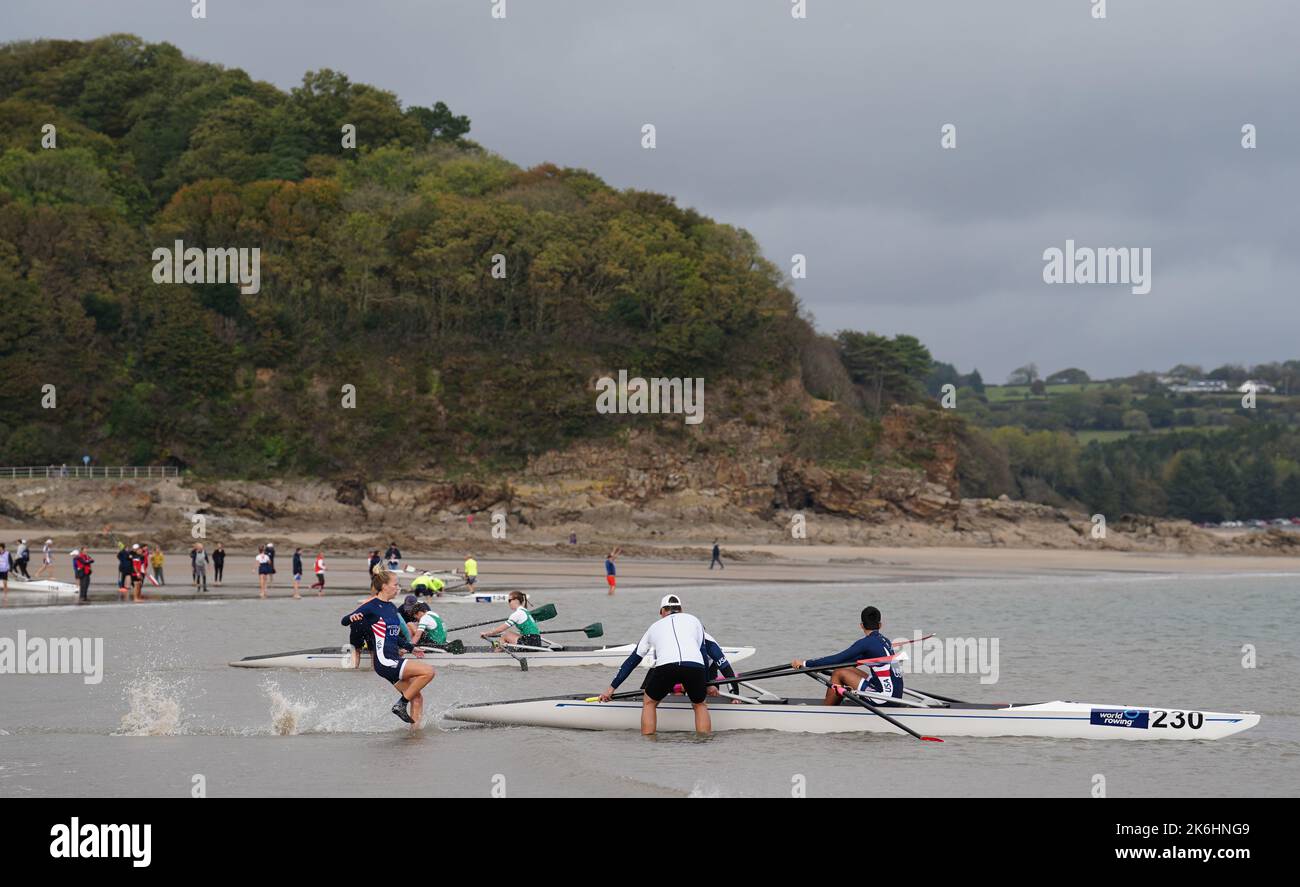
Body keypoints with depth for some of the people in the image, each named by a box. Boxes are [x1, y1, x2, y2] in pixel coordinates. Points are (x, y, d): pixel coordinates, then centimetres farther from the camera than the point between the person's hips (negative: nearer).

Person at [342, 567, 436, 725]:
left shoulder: (391, 608, 17)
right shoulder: (372, 607, -8)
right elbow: (345, 621, -12)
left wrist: (411, 648, 32)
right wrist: (352, 618, -35)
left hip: (394, 661, 9)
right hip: (385, 662, -9)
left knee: (417, 698, 7)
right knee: (428, 671, -18)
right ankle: (401, 705, -10)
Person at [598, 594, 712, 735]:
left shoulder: (655, 627, 34)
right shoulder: (694, 620, 32)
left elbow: (632, 660, 38)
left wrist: (611, 687, 43)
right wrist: (707, 685, 36)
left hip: (666, 665, 0)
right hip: (695, 666, 0)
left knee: (649, 702, 24)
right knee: (700, 705, 24)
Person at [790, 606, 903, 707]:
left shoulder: (866, 643, -13)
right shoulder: (885, 641, 13)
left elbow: (837, 659, -13)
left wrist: (805, 663, -6)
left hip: (884, 699, -9)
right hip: (897, 694, 9)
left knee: (839, 674, -1)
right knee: (847, 669, 17)